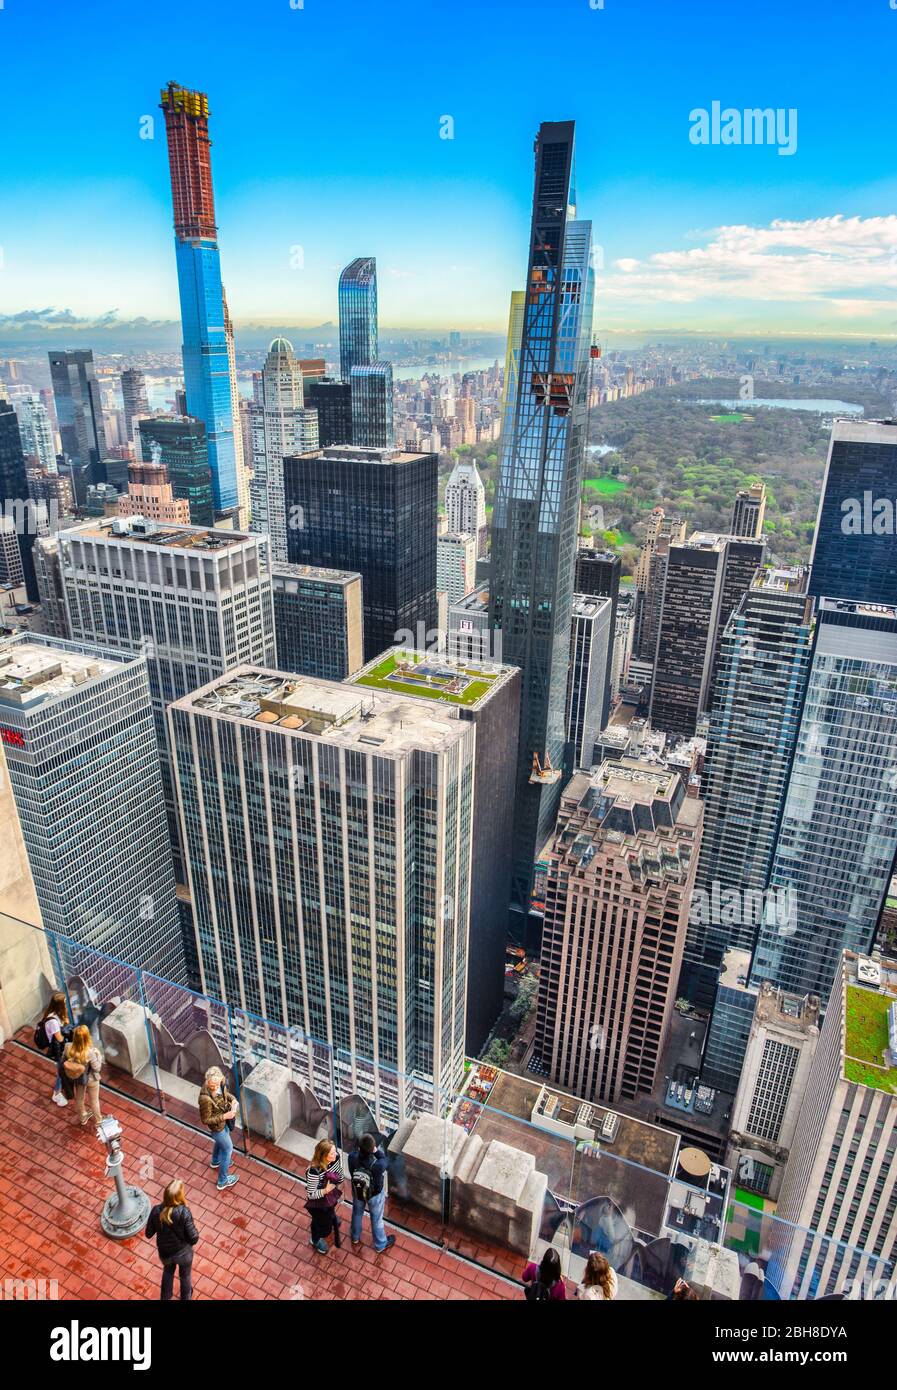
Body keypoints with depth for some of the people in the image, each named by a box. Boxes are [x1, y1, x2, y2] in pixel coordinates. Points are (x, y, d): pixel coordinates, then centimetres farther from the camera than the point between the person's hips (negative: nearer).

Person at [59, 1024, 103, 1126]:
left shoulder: (68, 1047, -30)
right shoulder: (90, 1053, -40)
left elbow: (63, 1061, -9)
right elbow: (97, 1068, -23)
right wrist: (98, 1055, -10)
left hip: (76, 1078, 3)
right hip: (91, 1080, -3)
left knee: (79, 1098, 33)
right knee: (94, 1101, 26)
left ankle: (83, 1118, 58)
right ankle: (98, 1121, 51)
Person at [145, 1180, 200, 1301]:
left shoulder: (156, 1210, -27)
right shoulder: (184, 1212, -35)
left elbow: (148, 1234, -9)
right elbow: (193, 1239, -28)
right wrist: (195, 1232, -6)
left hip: (164, 1252, 2)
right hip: (183, 1252, -2)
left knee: (168, 1271, 37)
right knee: (185, 1274, 31)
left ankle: (166, 1297, 58)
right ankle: (186, 1297, 55)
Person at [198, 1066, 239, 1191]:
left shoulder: (220, 1083, -22)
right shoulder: (205, 1098, -41)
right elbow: (206, 1120, -27)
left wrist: (233, 1099, -16)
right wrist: (225, 1116, -31)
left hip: (223, 1120, 7)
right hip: (216, 1126, -7)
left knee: (220, 1141, 34)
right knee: (228, 1148, 15)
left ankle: (216, 1161, 65)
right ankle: (223, 1181, 39)